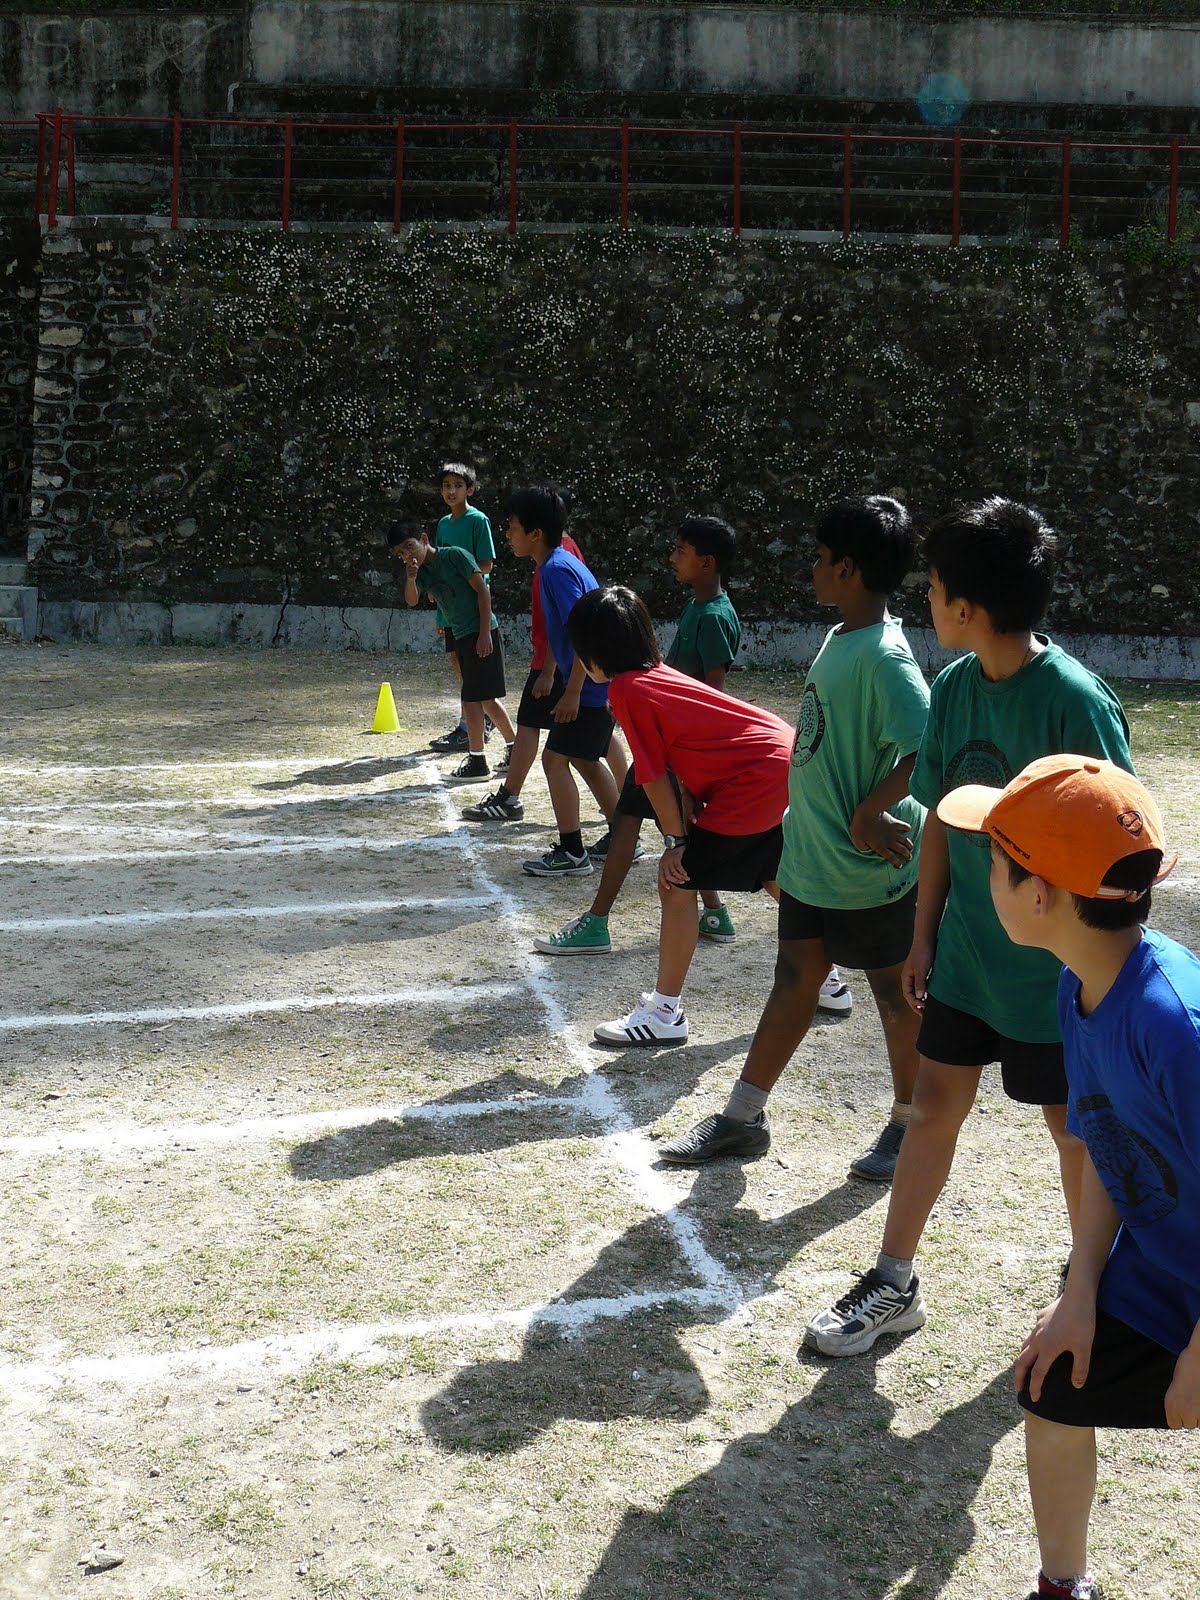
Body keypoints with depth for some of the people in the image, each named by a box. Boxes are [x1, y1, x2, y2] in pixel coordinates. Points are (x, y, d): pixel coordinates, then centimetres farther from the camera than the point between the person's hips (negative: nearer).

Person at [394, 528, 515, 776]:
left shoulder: (455, 555, -11)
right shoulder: (422, 572, 10)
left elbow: (482, 590, -13)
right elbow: (412, 601, -3)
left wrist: (484, 633, -17)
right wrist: (410, 579, -24)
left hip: (481, 635, -8)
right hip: (461, 637, 8)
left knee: (472, 698, -7)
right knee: (487, 698, 13)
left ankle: (477, 760, -2)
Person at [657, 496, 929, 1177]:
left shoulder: (885, 656, -22)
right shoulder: (840, 639, 7)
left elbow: (925, 752, -32)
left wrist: (866, 816, -25)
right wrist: (811, 817, 15)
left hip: (871, 869, -9)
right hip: (810, 858, 9)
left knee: (896, 994, 9)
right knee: (794, 982, 16)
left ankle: (910, 1127, 27)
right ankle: (744, 1117, 26)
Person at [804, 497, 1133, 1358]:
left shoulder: (1076, 701, -22)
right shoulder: (954, 686, -1)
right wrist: (925, 934, 10)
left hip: (1050, 966, -6)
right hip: (965, 952, 6)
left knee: (1075, 1127, 12)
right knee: (934, 1107, 13)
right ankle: (895, 1284, 27)